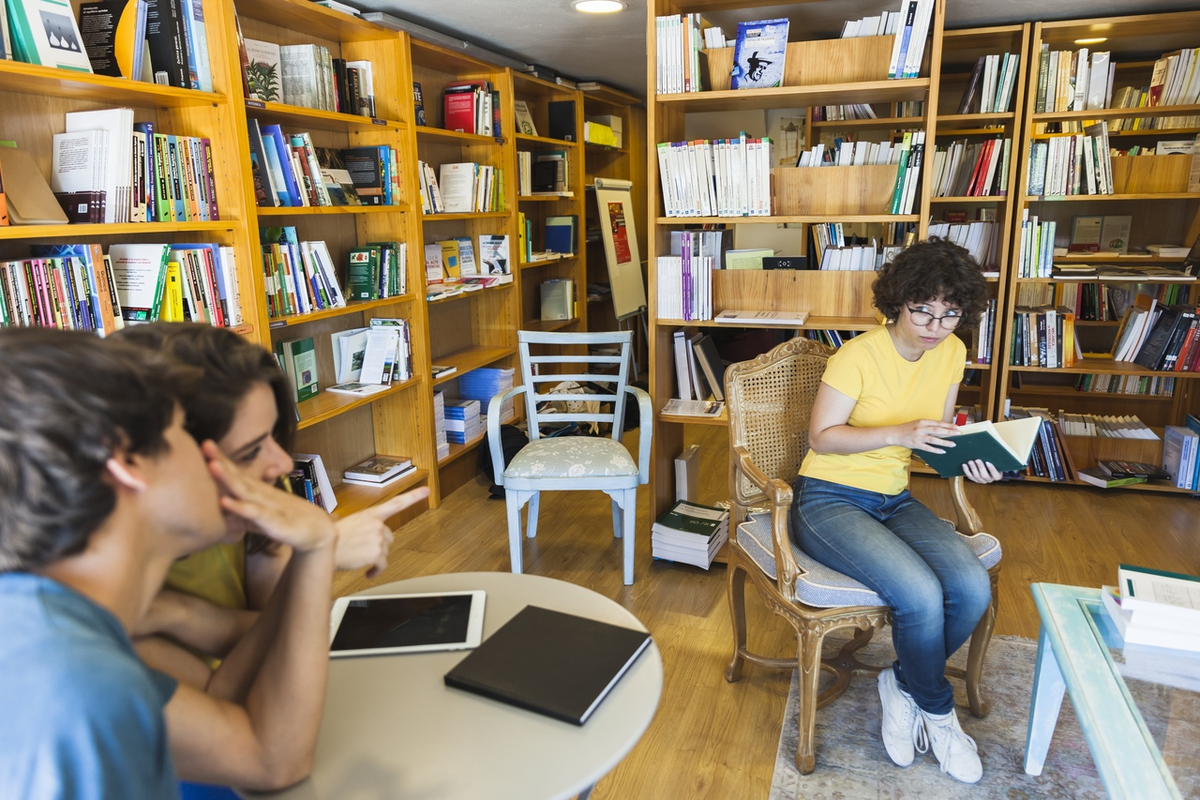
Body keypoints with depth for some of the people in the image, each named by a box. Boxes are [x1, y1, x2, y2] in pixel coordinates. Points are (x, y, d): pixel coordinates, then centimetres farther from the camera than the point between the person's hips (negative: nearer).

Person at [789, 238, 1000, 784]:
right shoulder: (858, 356, -16)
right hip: (829, 500, -6)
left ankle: (903, 685, 7)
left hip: (896, 502, 6)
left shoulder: (951, 352, 3)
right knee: (922, 595, -26)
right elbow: (821, 437, -15)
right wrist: (897, 434, -28)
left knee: (973, 588, -20)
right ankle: (937, 712, 6)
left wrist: (971, 462, -9)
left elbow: (939, 434, 12)